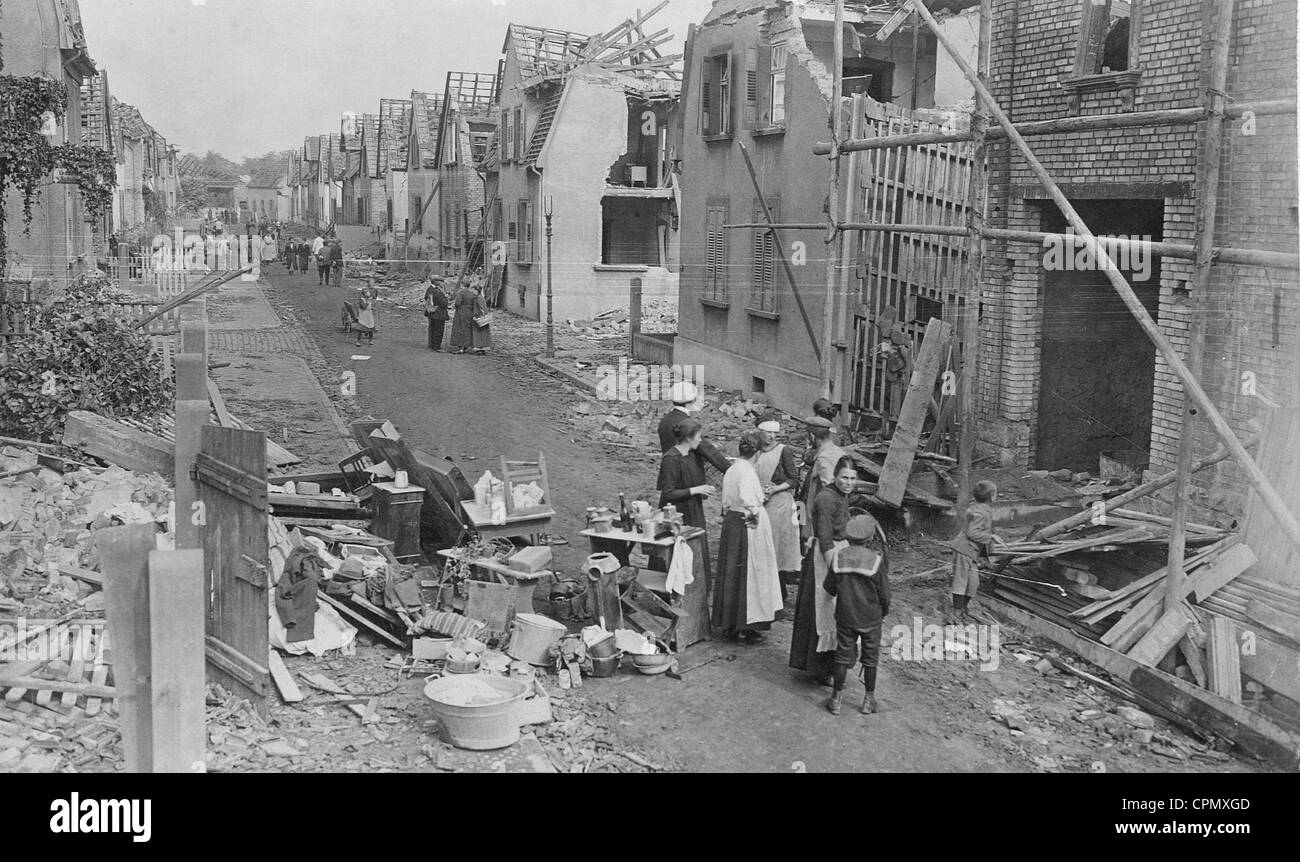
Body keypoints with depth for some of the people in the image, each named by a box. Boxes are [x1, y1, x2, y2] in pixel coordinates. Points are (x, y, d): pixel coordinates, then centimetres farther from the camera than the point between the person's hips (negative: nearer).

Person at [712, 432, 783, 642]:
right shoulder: (747, 472, -19)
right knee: (748, 575, 1)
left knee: (731, 574, 14)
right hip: (747, 528, -8)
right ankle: (746, 626, 7)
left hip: (730, 522, 8)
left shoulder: (731, 469, 8)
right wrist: (754, 514, -20)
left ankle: (728, 625, 22)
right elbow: (747, 498, -35)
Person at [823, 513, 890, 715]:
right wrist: (884, 611, 11)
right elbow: (884, 593, -8)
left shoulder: (839, 557, -9)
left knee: (843, 656, 11)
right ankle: (868, 700, 21)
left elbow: (829, 587, 0)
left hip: (845, 616, 2)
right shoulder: (876, 560, -15)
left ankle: (837, 699, 16)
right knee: (870, 658, 13)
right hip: (871, 618, -1)